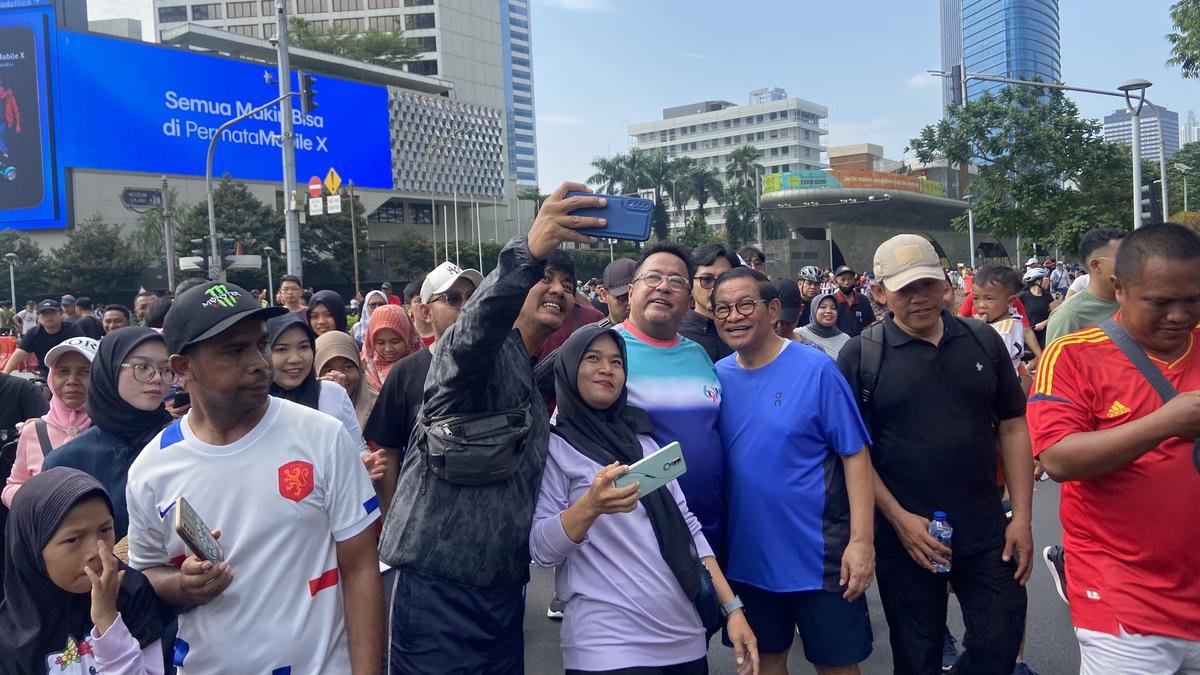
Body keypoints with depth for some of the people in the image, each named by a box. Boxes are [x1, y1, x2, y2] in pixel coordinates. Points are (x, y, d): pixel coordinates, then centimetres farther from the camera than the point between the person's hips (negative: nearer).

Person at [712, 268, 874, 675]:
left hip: (820, 556, -4)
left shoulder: (815, 369, -13)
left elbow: (855, 455, -11)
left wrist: (861, 540, -16)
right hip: (748, 555, 4)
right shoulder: (717, 377, 0)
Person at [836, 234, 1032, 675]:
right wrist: (899, 518, -12)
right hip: (905, 537, -2)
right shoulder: (860, 355, -5)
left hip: (986, 533, 2)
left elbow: (1011, 428, 7)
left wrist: (1022, 517, 1)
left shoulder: (983, 341, 4)